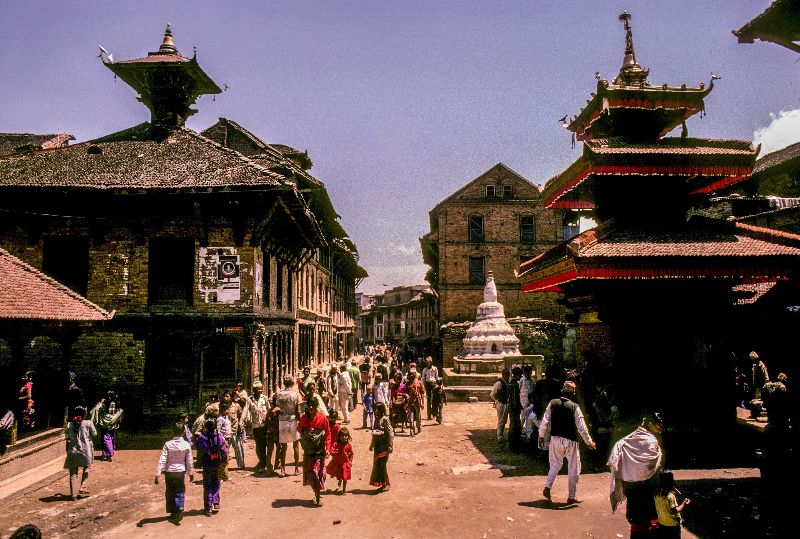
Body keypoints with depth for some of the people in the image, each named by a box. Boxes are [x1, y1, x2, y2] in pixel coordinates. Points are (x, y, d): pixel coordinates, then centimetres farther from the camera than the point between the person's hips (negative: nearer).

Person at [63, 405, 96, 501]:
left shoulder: (69, 424, 3)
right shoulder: (88, 423, -6)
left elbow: (68, 439, 7)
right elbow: (94, 435, -1)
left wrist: (67, 450, 17)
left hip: (73, 451, 2)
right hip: (86, 450, -2)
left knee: (73, 473, 7)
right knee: (86, 469, 20)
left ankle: (73, 494, 5)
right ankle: (82, 488, 7)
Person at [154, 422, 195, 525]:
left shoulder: (168, 444, -10)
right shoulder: (187, 445, -8)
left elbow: (162, 460, -14)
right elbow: (189, 461, -1)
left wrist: (157, 474, -11)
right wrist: (191, 473, 11)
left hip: (169, 472, 0)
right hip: (180, 471, 0)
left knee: (170, 493, 15)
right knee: (180, 493, 8)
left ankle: (173, 513, 23)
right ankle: (179, 508, -16)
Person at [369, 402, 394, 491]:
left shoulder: (385, 419, -14)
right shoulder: (377, 419, 9)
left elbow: (390, 433, -15)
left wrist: (390, 446, -18)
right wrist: (372, 444, 20)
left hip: (384, 445, -8)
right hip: (378, 445, 8)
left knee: (382, 464, -5)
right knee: (377, 464, 8)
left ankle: (387, 483, 10)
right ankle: (382, 483, 19)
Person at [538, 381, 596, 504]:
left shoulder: (553, 403, -3)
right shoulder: (574, 407, -12)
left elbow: (545, 421, -1)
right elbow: (581, 427, -10)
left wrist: (541, 436, 10)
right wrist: (589, 442, 3)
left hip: (555, 439, 3)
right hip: (570, 441, -3)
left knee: (555, 464, 20)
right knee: (573, 469, 11)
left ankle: (547, 487, 3)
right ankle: (571, 496, 16)